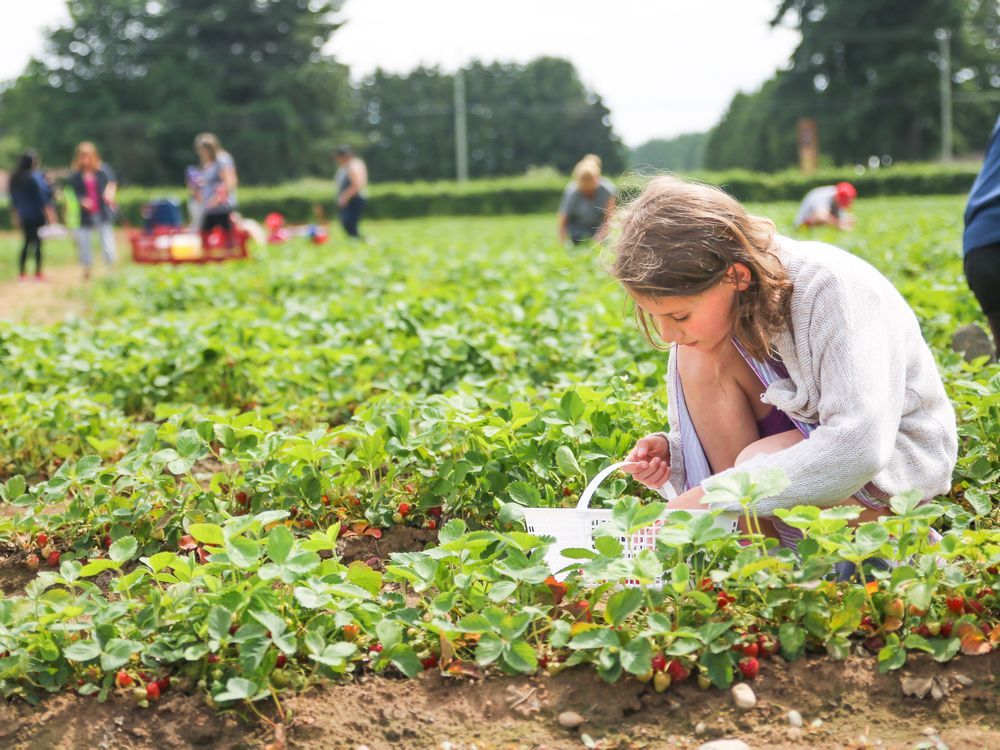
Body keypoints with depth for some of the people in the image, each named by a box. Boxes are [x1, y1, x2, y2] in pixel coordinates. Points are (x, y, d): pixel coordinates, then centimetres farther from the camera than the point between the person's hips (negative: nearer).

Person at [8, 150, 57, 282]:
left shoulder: (15, 178, 7)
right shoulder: (36, 176, -13)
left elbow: (14, 199, 12)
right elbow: (43, 197, -15)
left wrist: (16, 214, 21)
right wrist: (50, 215, -13)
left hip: (24, 216, 6)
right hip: (38, 215, -6)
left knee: (27, 242, 14)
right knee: (38, 243, -1)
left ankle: (23, 273, 12)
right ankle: (38, 273, -1)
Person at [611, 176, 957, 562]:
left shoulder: (831, 289, -29)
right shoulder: (714, 304, -9)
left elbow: (859, 446, -37)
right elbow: (712, 428, 4)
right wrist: (671, 450, -20)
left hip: (896, 455, -6)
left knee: (765, 463, -35)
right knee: (701, 358, -18)